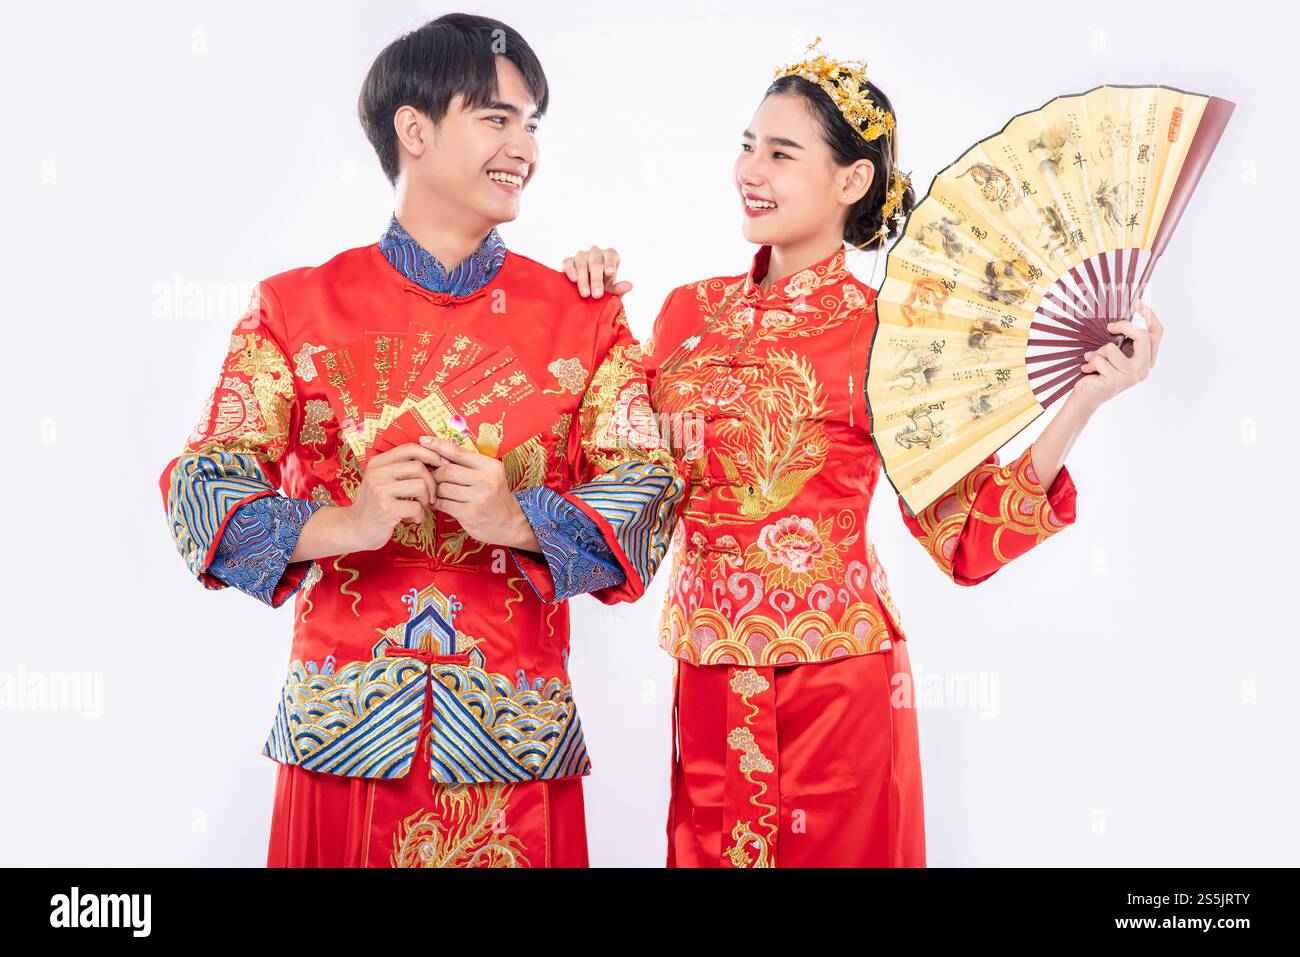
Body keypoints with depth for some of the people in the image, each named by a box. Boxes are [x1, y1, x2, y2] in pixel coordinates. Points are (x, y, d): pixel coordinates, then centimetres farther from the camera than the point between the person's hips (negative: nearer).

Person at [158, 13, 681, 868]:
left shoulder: (583, 315, 7)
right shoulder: (297, 307, 4)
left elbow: (647, 484, -1)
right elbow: (203, 485, -2)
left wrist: (519, 519, -20)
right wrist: (343, 525, -21)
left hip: (515, 731, 1)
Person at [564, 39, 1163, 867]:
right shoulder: (691, 312, 6)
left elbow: (967, 535, -9)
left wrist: (1085, 400, -18)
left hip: (837, 677, -4)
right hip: (708, 678, 4)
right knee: (709, 852, 15)